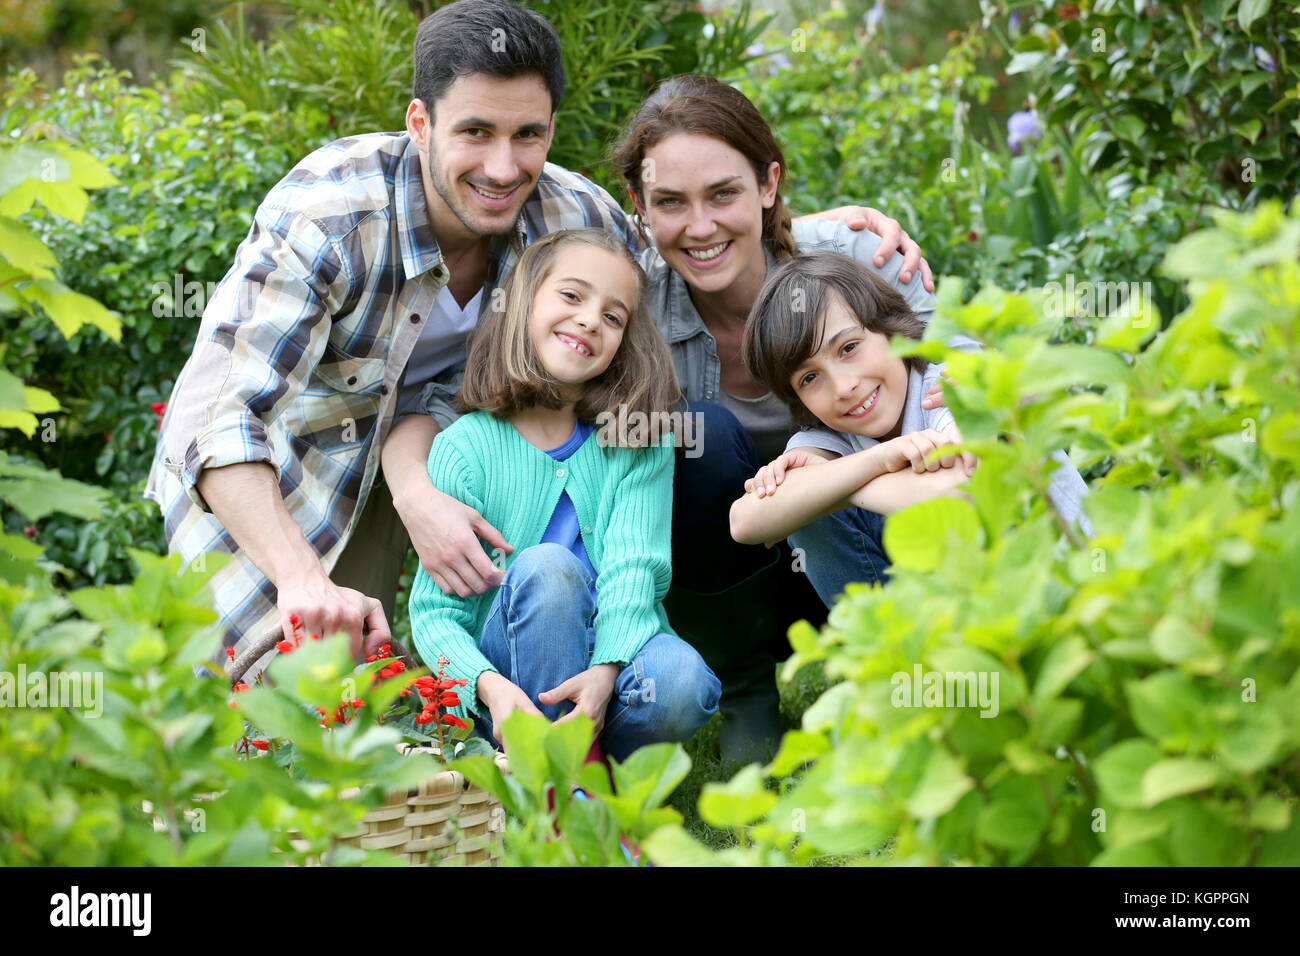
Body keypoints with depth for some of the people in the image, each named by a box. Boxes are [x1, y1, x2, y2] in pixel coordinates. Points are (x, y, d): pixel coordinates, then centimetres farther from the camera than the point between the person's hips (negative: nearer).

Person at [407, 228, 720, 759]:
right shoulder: (466, 446, -2)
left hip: (614, 660, 1)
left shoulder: (640, 444, 4)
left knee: (681, 683, -32)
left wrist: (605, 671, -30)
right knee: (545, 566, -30)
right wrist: (490, 686, -28)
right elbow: (435, 611, -7)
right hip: (508, 679, -1)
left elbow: (634, 569, -10)